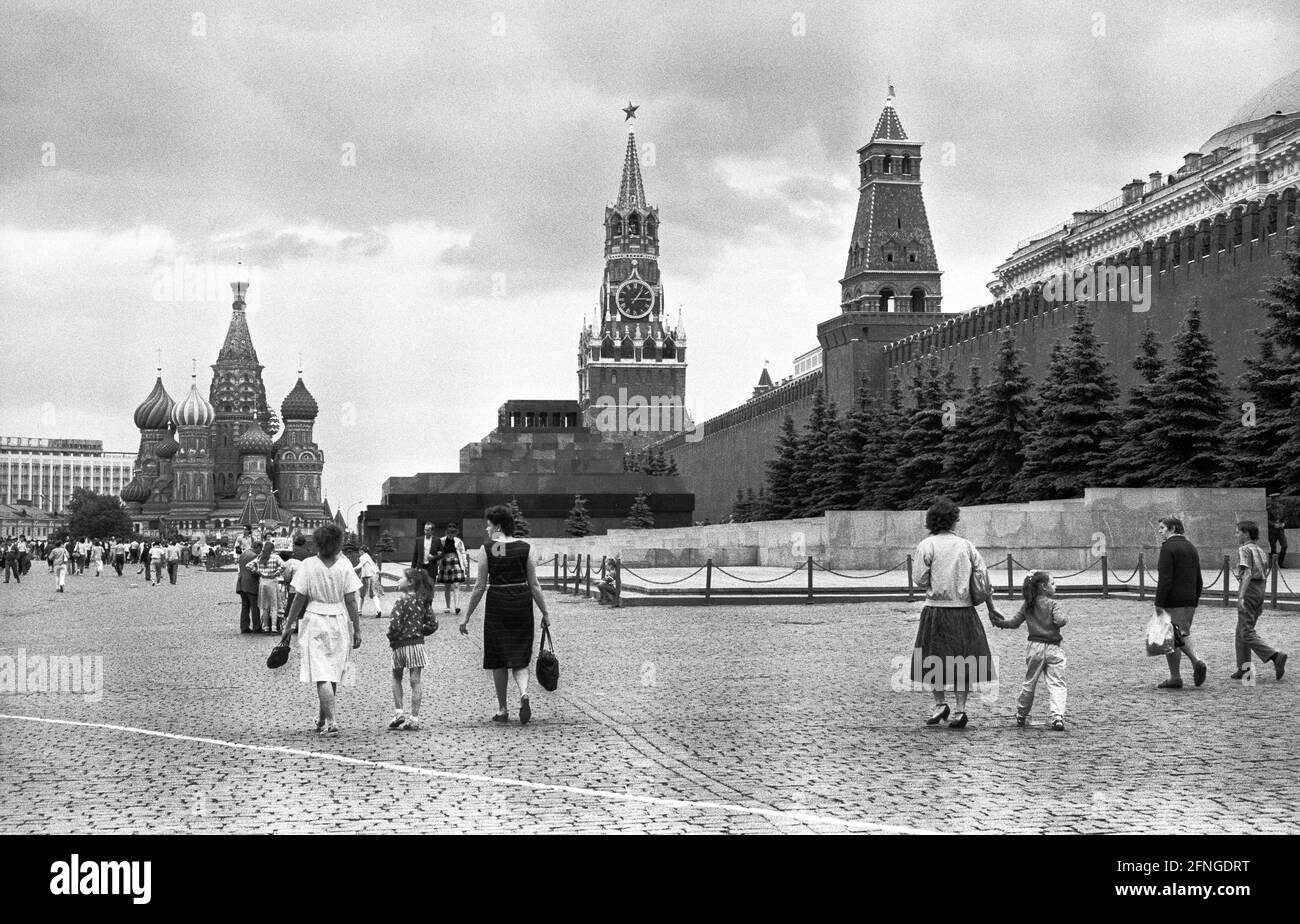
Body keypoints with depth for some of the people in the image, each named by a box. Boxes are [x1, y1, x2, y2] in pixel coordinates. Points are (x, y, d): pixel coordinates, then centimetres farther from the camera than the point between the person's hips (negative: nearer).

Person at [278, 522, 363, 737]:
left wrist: (288, 625, 4)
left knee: (323, 675, -4)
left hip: (315, 622, -2)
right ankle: (323, 719, 29)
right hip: (339, 622, 2)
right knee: (333, 675, 15)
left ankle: (330, 723, -14)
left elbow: (299, 599, -6)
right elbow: (351, 601, -3)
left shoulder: (308, 565, -8)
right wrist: (357, 630, 3)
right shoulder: (344, 565, -4)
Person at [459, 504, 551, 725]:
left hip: (497, 604, -2)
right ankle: (523, 693, -17)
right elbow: (534, 585, 1)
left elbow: (480, 587, -6)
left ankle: (502, 710, 17)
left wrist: (467, 616, 1)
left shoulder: (487, 549, -7)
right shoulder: (524, 548, 0)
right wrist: (545, 613, 9)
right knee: (519, 657, 11)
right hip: (522, 603, 2)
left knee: (498, 659, 12)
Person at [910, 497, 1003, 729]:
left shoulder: (927, 545, -3)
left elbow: (921, 581, -8)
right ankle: (960, 710, 4)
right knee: (961, 661, 8)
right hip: (964, 609, 3)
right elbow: (983, 576, 3)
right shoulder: (967, 545, 6)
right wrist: (991, 609, 10)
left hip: (936, 609, -3)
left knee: (932, 659, 10)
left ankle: (940, 703, 1)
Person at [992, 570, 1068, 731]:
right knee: (1057, 684, -5)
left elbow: (1015, 622, 9)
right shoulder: (1053, 604, -6)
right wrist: (1064, 617, 0)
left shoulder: (1027, 605, 7)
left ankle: (1021, 716, 28)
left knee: (1029, 684, 16)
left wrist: (1000, 623, 22)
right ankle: (1058, 716, -19)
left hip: (1035, 647, 4)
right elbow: (1060, 621, -21)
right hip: (1053, 648, -4)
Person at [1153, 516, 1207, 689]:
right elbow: (1199, 580, 17)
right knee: (1183, 635, 17)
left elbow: (1165, 579, -19)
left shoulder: (1168, 547, -12)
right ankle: (1196, 662, -5)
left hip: (1172, 602, -8)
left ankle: (1175, 678, 0)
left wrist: (1159, 603, -18)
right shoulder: (1191, 547, 15)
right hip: (1189, 602, 8)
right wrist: (1194, 602, 21)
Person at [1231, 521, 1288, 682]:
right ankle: (1244, 668, 12)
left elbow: (1247, 574, -21)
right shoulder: (1260, 551, 17)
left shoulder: (1245, 550, -10)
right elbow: (1264, 573, 19)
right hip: (1260, 589, 9)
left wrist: (1241, 596, -28)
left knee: (1247, 632, -9)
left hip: (1248, 590, -9)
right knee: (1241, 631, 14)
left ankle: (1276, 656, -21)